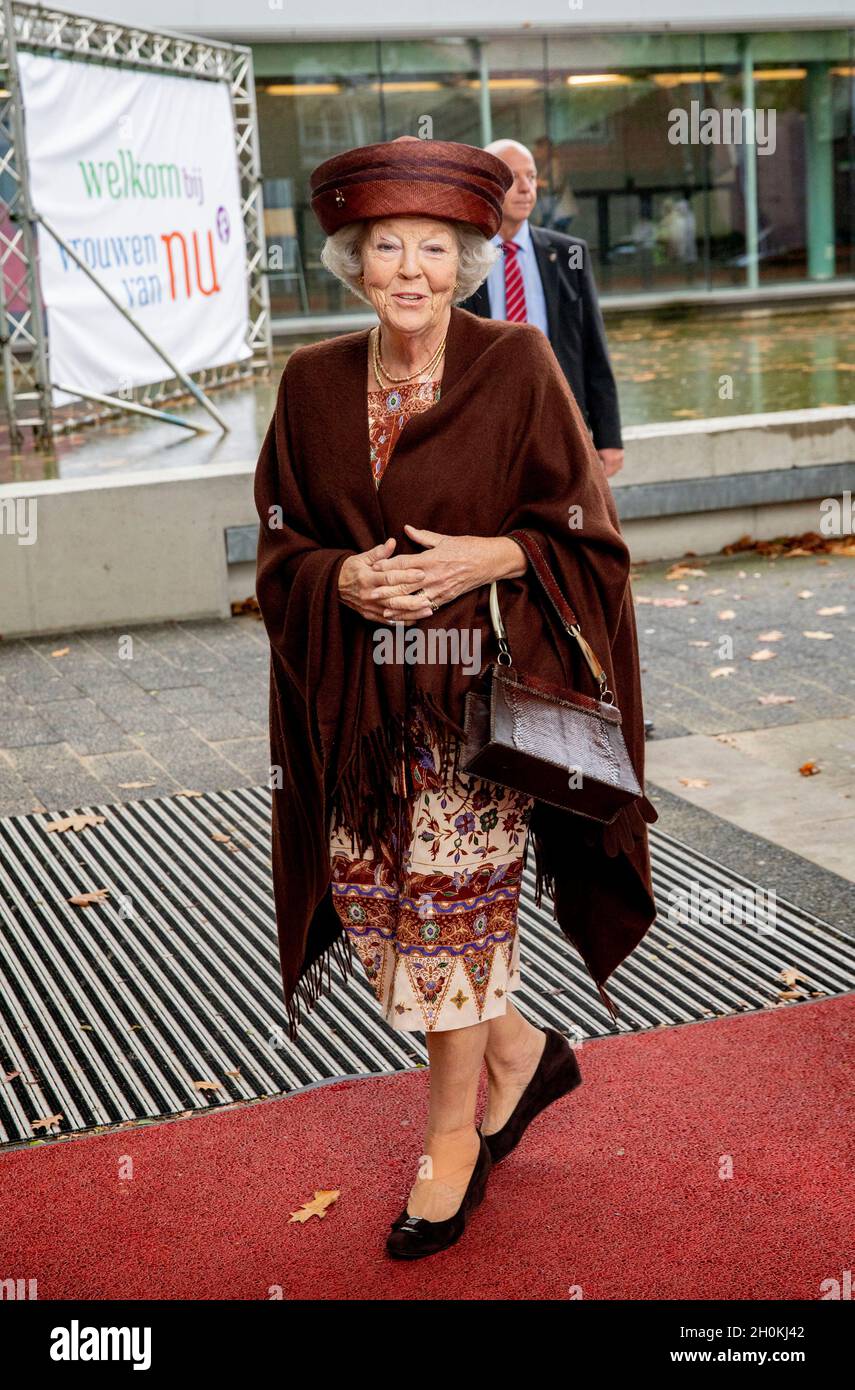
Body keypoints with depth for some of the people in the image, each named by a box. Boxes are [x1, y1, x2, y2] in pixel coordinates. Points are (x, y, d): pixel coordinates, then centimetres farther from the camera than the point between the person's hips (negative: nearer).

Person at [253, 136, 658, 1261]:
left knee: (452, 908, 4)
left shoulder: (518, 366, -7)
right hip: (360, 703, 4)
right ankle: (521, 1054, 34)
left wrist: (491, 555, -19)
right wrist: (343, 580, -12)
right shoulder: (314, 384, 3)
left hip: (482, 695, -4)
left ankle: (454, 1136, 26)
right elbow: (281, 550, 8)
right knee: (373, 910, 8)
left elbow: (587, 535, -3)